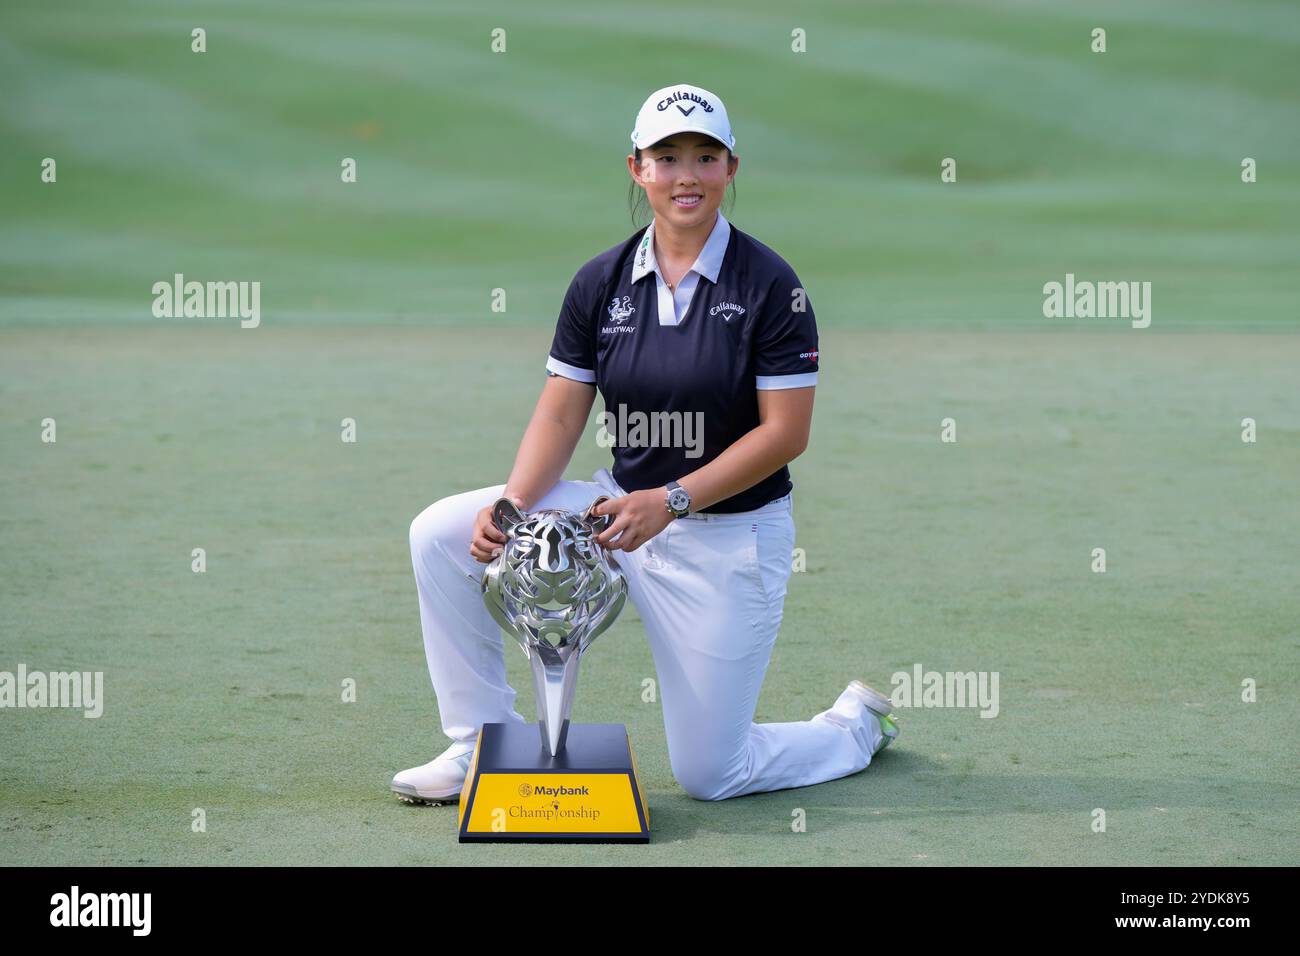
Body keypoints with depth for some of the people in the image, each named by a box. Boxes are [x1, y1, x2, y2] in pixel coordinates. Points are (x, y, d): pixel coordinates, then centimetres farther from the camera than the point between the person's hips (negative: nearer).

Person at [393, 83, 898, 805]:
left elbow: (785, 432, -15)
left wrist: (670, 501, -23)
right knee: (440, 534, -11)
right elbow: (560, 415, 1)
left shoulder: (768, 284, -12)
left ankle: (856, 727, 28)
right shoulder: (601, 282, 1)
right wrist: (512, 503, -18)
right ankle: (485, 744, 0)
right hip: (620, 505, 5)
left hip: (730, 535, -5)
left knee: (706, 775, -3)